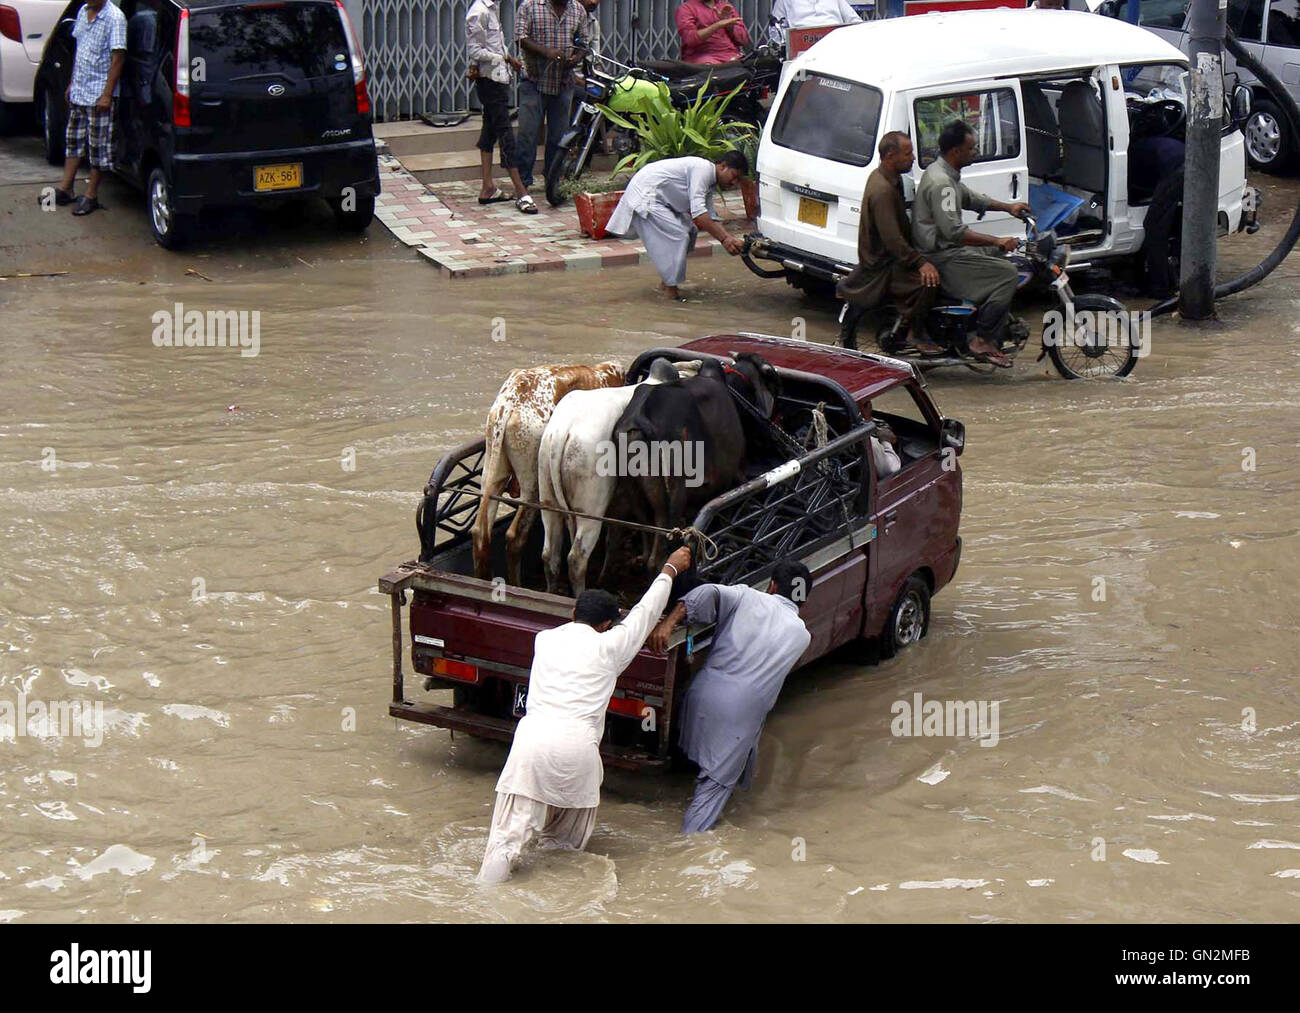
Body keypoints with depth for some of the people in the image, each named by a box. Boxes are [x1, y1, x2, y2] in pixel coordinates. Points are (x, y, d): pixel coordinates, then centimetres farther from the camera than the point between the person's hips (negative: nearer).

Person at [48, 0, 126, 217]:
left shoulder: (114, 18, -16)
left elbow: (118, 58, -18)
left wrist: (107, 95, -20)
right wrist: (72, 83, 17)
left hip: (99, 95, -8)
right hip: (79, 91, 8)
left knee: (98, 145, 1)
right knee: (74, 140, 15)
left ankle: (91, 195, 9)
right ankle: (66, 189, 23)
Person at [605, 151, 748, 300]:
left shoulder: (709, 182, 10)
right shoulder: (703, 169, -21)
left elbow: (710, 219, 10)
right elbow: (697, 212, -29)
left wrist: (731, 238, -6)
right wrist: (724, 239, -28)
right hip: (644, 195, -10)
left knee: (689, 230, 9)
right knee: (677, 235, -16)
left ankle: (666, 282, 17)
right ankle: (670, 288, -7)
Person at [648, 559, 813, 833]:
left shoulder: (747, 598, 6)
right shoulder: (801, 635, 9)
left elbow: (709, 594, -12)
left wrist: (669, 621, -20)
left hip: (704, 695, 2)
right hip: (741, 714, -2)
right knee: (717, 783, 4)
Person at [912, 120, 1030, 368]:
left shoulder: (944, 173, 13)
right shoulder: (940, 183, -22)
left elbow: (970, 198, 30)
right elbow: (953, 231, -28)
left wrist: (1008, 207, 24)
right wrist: (997, 241, -24)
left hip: (945, 248, 12)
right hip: (941, 258, -12)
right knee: (1007, 274, -17)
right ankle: (982, 340, -14)